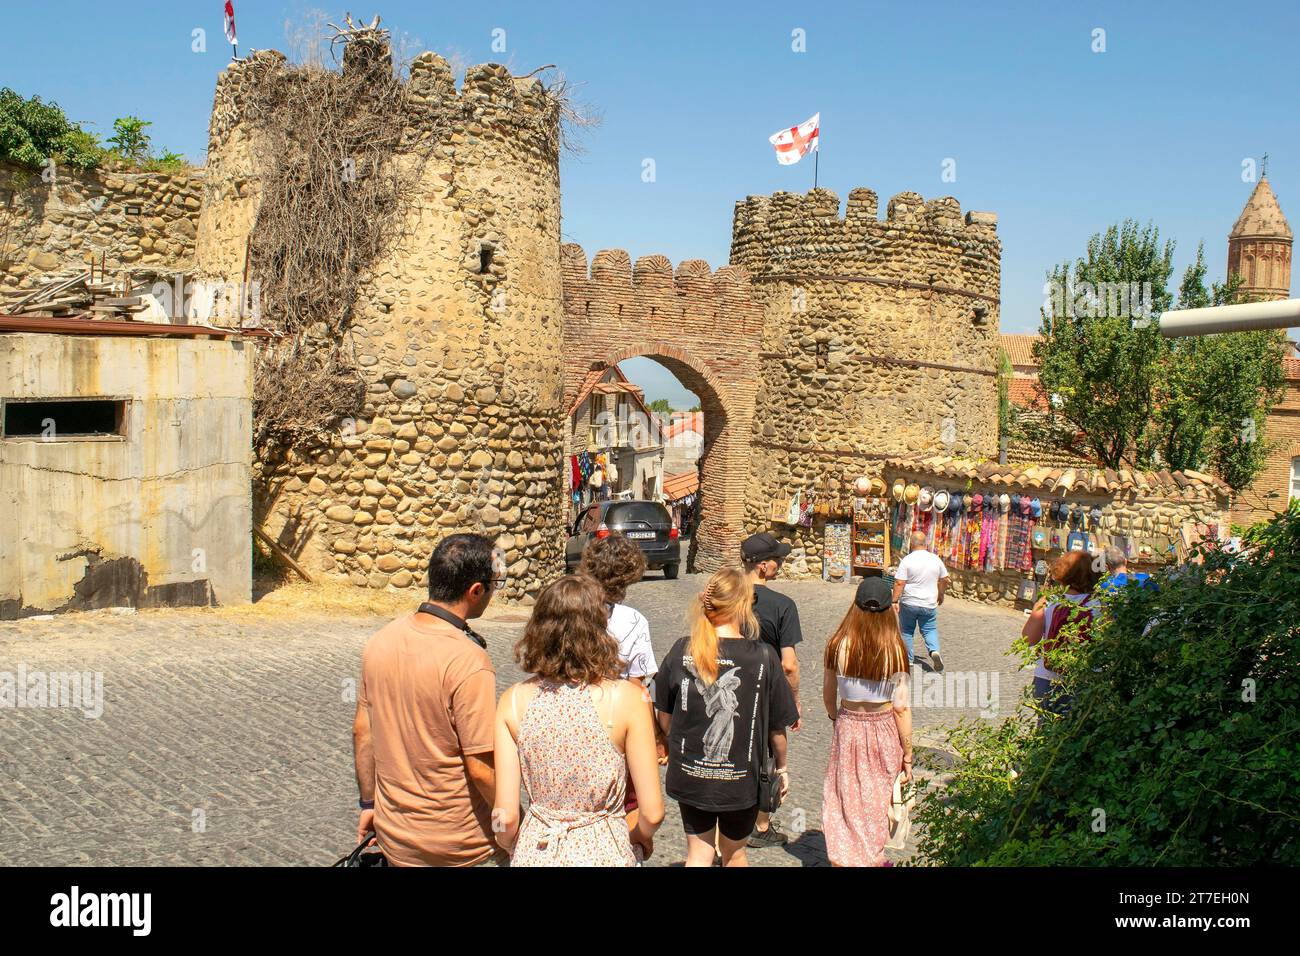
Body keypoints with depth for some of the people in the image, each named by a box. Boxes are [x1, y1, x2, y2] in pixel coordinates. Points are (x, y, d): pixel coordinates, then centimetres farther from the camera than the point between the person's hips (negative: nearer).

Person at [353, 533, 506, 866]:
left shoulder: (380, 641, -3)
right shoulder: (468, 662, -24)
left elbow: (361, 731, 7)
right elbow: (482, 768, -22)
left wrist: (369, 803, 19)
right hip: (457, 845, -7)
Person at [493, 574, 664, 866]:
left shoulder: (514, 700, -10)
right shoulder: (627, 697, -15)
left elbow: (506, 817, -8)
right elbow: (652, 813, -12)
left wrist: (511, 848, 13)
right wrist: (642, 834, 10)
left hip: (535, 852, 2)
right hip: (602, 852, -1)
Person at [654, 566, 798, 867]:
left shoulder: (682, 651, -12)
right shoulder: (763, 657, -17)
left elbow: (664, 715, 0)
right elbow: (777, 725, -7)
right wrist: (782, 767, 11)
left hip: (690, 773, 1)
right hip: (741, 779, -1)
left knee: (699, 854, 17)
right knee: (734, 853, 23)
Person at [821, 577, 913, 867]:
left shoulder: (837, 645, -10)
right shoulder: (895, 651, -15)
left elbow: (828, 696, 1)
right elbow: (901, 707, -11)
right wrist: (907, 755, -1)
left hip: (847, 728, 1)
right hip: (884, 729, -1)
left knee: (845, 802, 15)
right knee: (877, 802, 18)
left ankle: (842, 860, 21)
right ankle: (872, 859, 32)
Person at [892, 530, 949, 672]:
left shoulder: (907, 560, -13)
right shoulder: (936, 559, 0)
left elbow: (899, 583, -17)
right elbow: (944, 580, 10)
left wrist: (895, 601, -11)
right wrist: (941, 596, 24)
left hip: (909, 603, -2)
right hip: (929, 604, 3)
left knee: (907, 631, 13)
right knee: (930, 630, 13)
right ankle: (934, 650, -12)